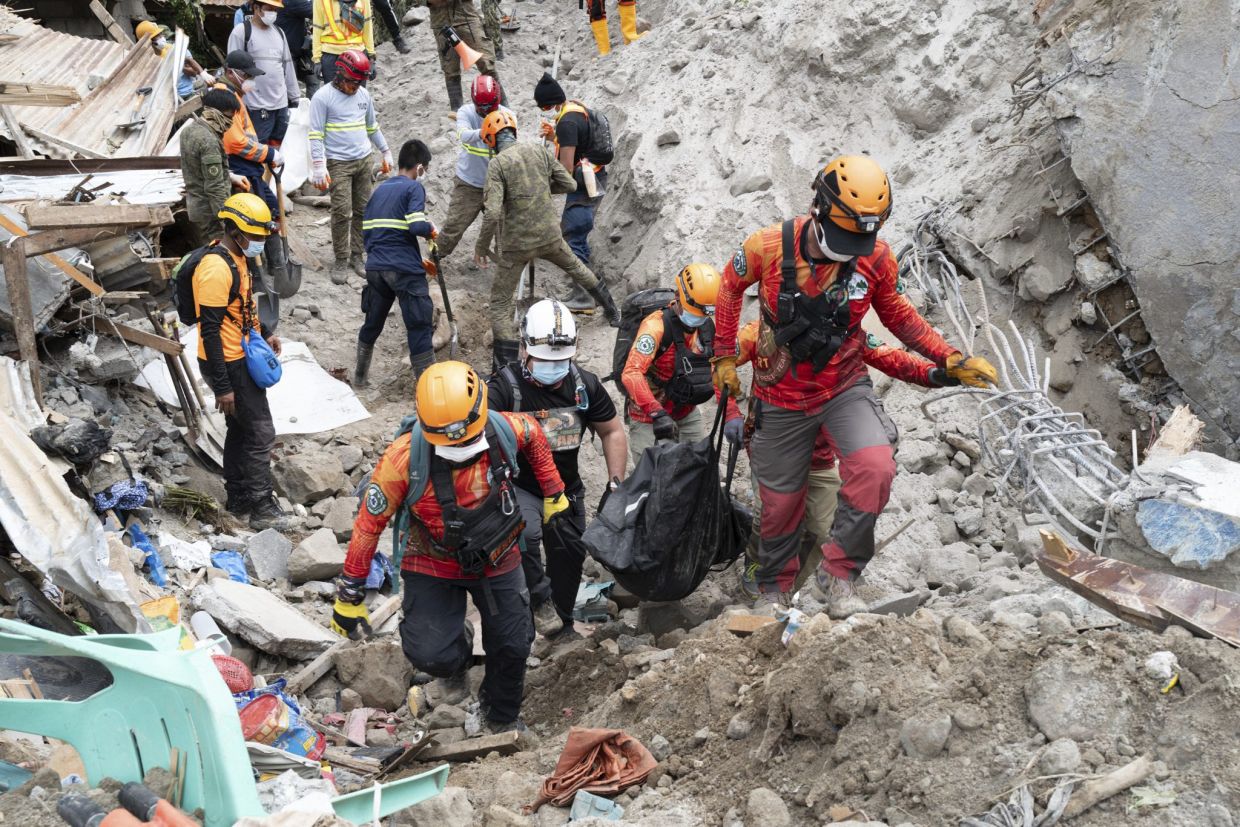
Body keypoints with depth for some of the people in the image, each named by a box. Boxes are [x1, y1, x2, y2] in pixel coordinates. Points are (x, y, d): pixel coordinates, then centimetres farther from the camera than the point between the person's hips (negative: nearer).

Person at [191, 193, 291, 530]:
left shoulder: (238, 257, 6)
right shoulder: (216, 269, -25)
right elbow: (210, 331, -25)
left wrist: (264, 334, 21)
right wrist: (222, 387, -25)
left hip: (242, 359, 10)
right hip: (228, 365, -10)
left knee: (240, 429, 19)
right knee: (260, 433, -5)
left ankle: (238, 498, 31)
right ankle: (261, 508, 4)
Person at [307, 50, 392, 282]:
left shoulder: (364, 95, 10)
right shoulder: (323, 97, -9)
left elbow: (372, 127, 23)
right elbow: (316, 134, -10)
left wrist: (386, 152, 25)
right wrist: (319, 167, -17)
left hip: (364, 161, 6)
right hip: (338, 164, -6)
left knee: (363, 210, 7)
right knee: (342, 212, -8)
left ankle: (356, 254, 18)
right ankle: (341, 260, 1)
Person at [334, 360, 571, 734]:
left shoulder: (504, 430, -23)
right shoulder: (404, 458, -31)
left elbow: (533, 434, 4)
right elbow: (369, 522, -19)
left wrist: (553, 493, 10)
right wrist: (349, 595, -14)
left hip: (497, 559, 3)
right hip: (431, 565, -2)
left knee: (512, 646, 9)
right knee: (430, 655, -13)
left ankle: (503, 717, 41)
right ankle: (457, 654, 27)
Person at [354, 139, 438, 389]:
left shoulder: (378, 190, 14)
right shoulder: (414, 187, -5)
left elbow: (365, 230, 15)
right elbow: (416, 226, -19)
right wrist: (431, 229, 1)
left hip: (375, 267, 7)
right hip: (405, 269, -7)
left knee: (372, 323, 22)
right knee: (419, 326, -1)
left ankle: (360, 377, 34)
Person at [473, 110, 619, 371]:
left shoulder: (498, 164, -16)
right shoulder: (539, 150, -1)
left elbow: (492, 212, -23)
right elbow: (569, 184, 5)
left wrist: (482, 245, -10)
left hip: (518, 243, -5)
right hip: (550, 234, 5)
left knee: (500, 302, 6)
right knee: (576, 268, 33)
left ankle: (506, 367, -1)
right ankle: (612, 311, 52)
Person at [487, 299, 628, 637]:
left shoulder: (584, 385, -7)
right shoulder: (506, 386, -22)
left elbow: (612, 432, 7)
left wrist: (616, 481, 0)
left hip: (567, 489, 5)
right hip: (518, 487, -5)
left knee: (570, 557, 16)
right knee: (526, 534, -34)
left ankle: (562, 624, 41)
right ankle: (541, 602, -10)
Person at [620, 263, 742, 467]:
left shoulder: (709, 326, -5)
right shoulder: (657, 326, -26)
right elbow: (631, 374, -37)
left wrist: (731, 413, -17)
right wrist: (657, 414, -47)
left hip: (686, 413, 6)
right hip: (648, 417, -6)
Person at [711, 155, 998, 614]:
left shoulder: (876, 257, -16)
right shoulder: (767, 247, -21)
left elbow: (897, 314, 3)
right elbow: (731, 288, 1)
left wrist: (950, 359, -5)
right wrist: (724, 357, 4)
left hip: (845, 387, 0)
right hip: (781, 397, 0)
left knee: (875, 468, -26)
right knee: (780, 500, 11)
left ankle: (836, 572, -6)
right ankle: (773, 585, 40)